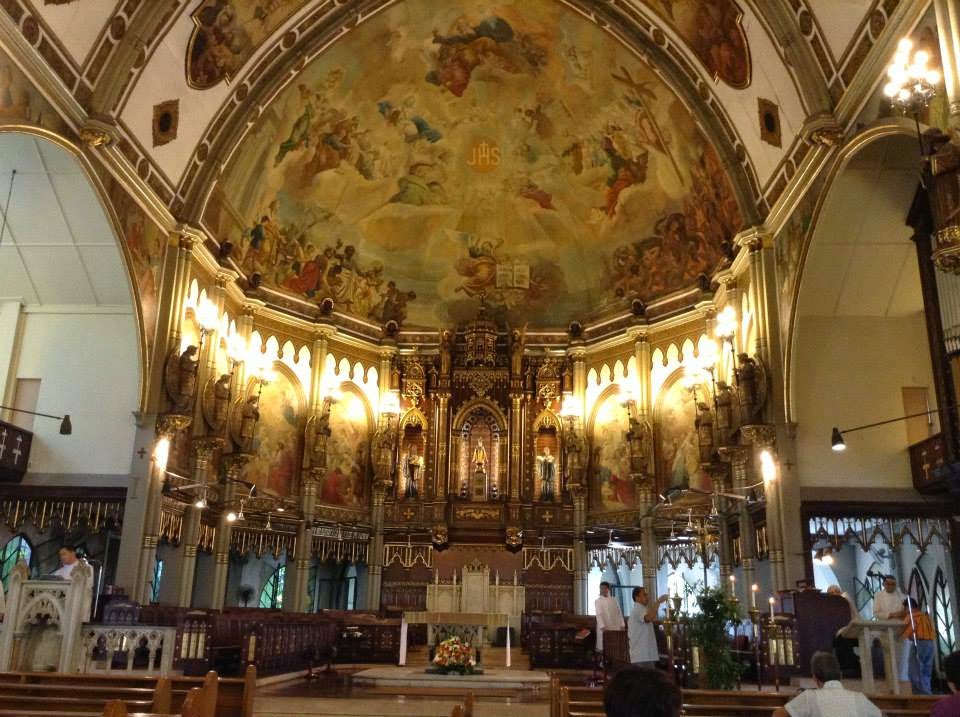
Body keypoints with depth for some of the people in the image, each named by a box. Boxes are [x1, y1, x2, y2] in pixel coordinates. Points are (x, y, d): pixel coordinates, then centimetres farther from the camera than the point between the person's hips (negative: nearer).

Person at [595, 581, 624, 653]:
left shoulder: (614, 599, 11)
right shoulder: (598, 601, -1)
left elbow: (619, 612, 11)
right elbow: (599, 614, -11)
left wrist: (622, 625, 2)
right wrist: (602, 626, -21)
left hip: (616, 627, 4)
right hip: (604, 627, -4)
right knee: (603, 647, -4)